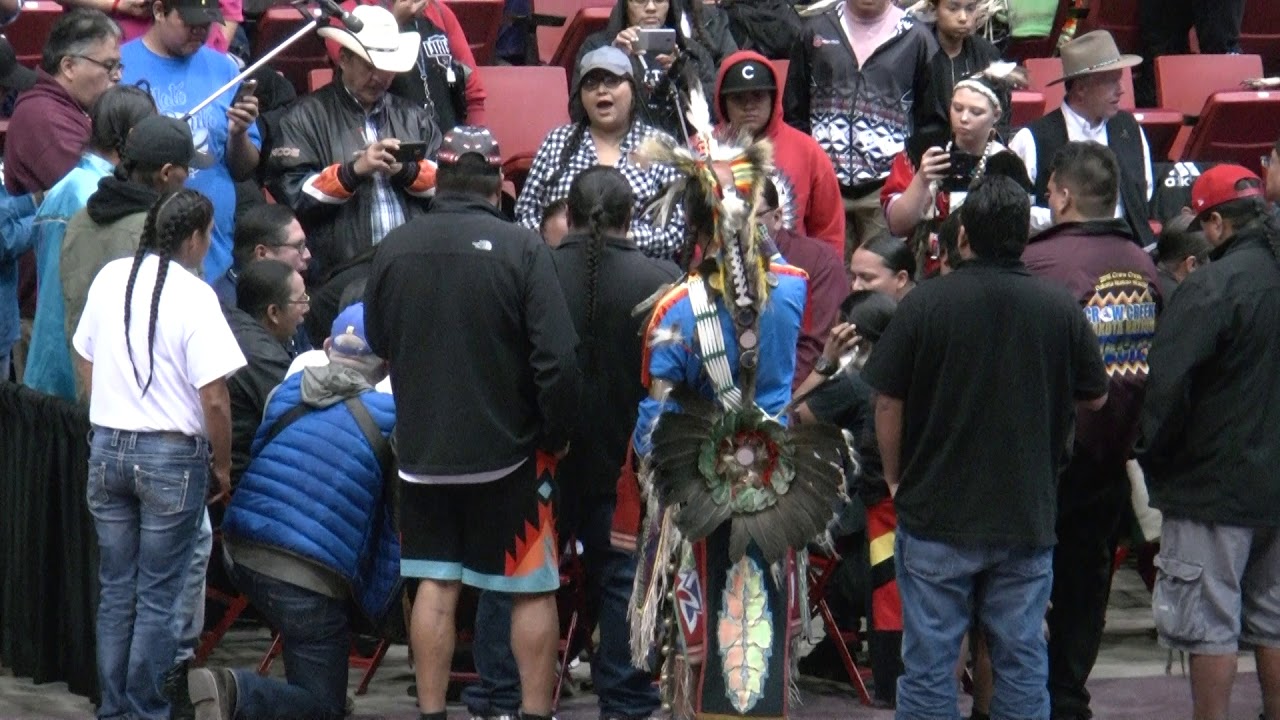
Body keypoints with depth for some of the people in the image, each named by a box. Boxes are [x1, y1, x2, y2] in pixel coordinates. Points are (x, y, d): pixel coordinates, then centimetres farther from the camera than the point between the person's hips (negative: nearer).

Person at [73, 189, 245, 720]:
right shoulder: (194, 296, -15)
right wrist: (221, 466, -3)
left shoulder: (110, 278, 3)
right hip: (172, 456, -5)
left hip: (106, 450, 5)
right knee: (159, 598, 2)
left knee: (115, 591, 13)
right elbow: (214, 401, -16)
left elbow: (85, 363, 14)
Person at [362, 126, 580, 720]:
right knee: (533, 590, 7)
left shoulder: (395, 247, -2)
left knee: (436, 584, 10)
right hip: (509, 448, -3)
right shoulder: (522, 249, -15)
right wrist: (556, 435, -3)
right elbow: (557, 357, -17)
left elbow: (377, 342, 12)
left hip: (422, 448, 3)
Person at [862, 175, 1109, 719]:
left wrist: (895, 479, 9)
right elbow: (1095, 398, 9)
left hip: (935, 515, -2)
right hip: (1028, 517, 2)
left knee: (928, 664, 4)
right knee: (1022, 660, 9)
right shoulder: (1061, 310, -4)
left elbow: (888, 404, -6)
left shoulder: (924, 303, -11)